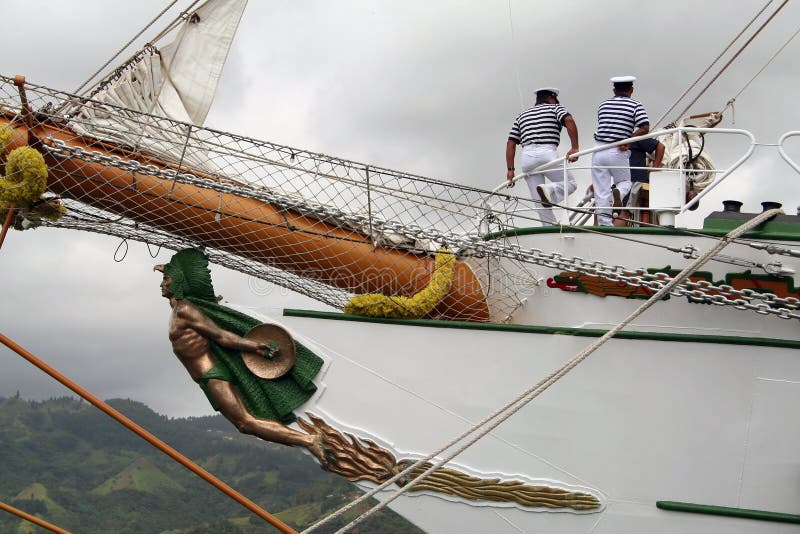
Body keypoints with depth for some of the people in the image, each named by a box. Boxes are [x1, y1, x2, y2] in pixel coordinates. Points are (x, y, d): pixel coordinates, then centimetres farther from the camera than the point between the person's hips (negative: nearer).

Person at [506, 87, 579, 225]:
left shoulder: (522, 116, 28)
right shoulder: (555, 108, 15)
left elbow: (511, 143, 19)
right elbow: (569, 121, -8)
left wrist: (510, 170, 16)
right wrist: (575, 147, -11)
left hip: (527, 157, 4)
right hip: (547, 154, -4)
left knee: (540, 203, 7)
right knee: (570, 184, 10)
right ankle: (549, 190, -18)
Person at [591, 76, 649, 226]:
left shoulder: (603, 105, 13)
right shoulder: (635, 105, 4)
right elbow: (645, 128, -8)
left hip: (599, 150, 2)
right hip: (618, 152, -2)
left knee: (601, 191, 5)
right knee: (625, 182, 18)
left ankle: (604, 224, -1)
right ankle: (618, 192, -16)